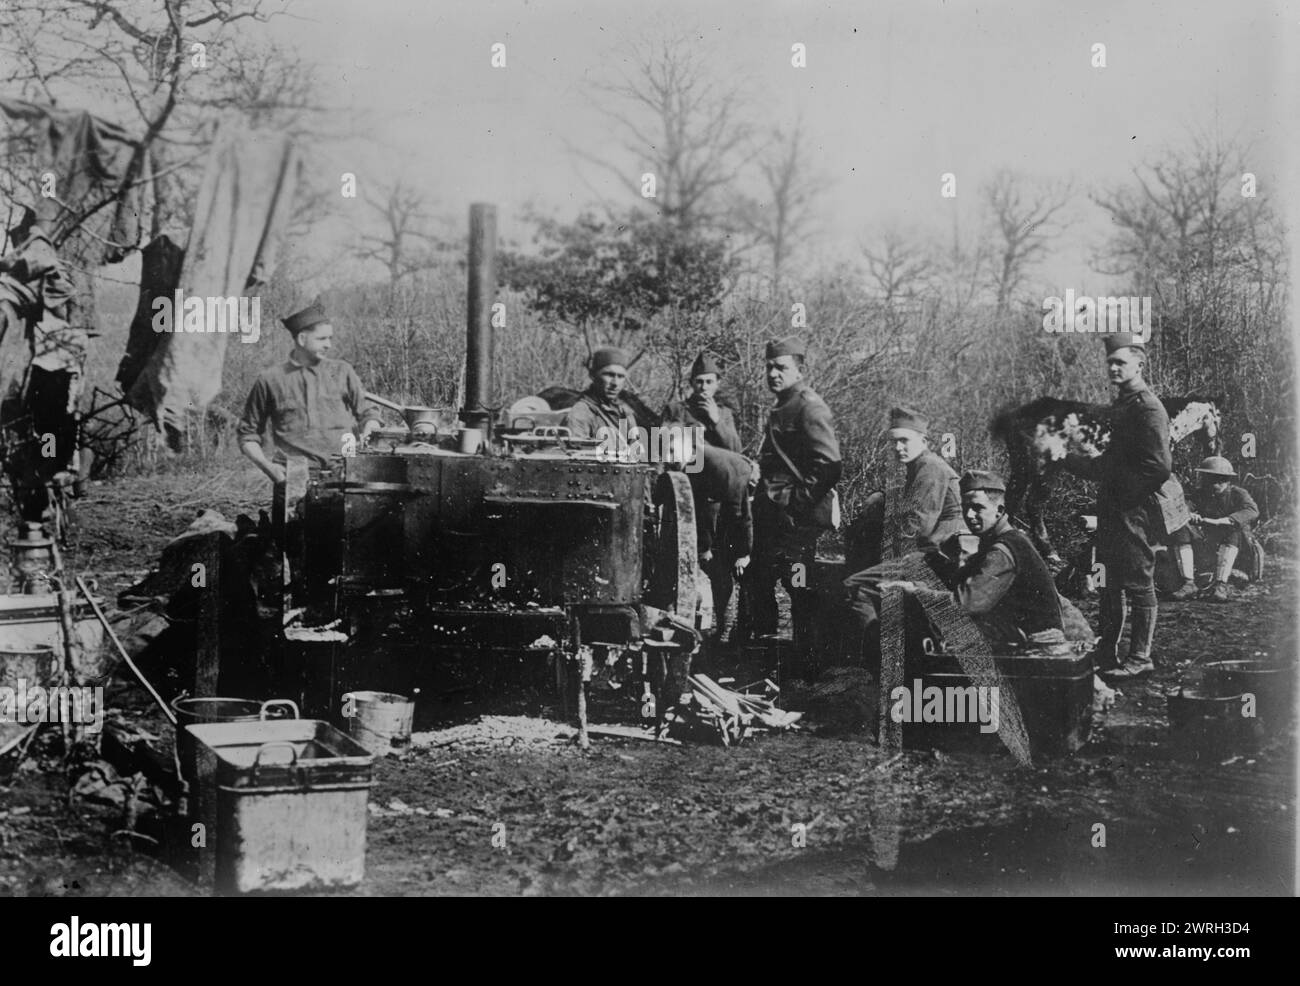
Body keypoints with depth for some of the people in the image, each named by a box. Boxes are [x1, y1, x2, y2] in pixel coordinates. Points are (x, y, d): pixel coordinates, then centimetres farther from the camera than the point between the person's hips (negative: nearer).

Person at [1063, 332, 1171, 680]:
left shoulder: (1148, 409, -14)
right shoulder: (1120, 405, 16)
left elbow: (1160, 468, -20)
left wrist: (1123, 490, -16)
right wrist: (1074, 461, 10)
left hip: (1135, 511, -10)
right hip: (1113, 511, 10)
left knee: (1139, 584, -2)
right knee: (1110, 586, 14)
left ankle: (1140, 659, 5)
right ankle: (1105, 655, 21)